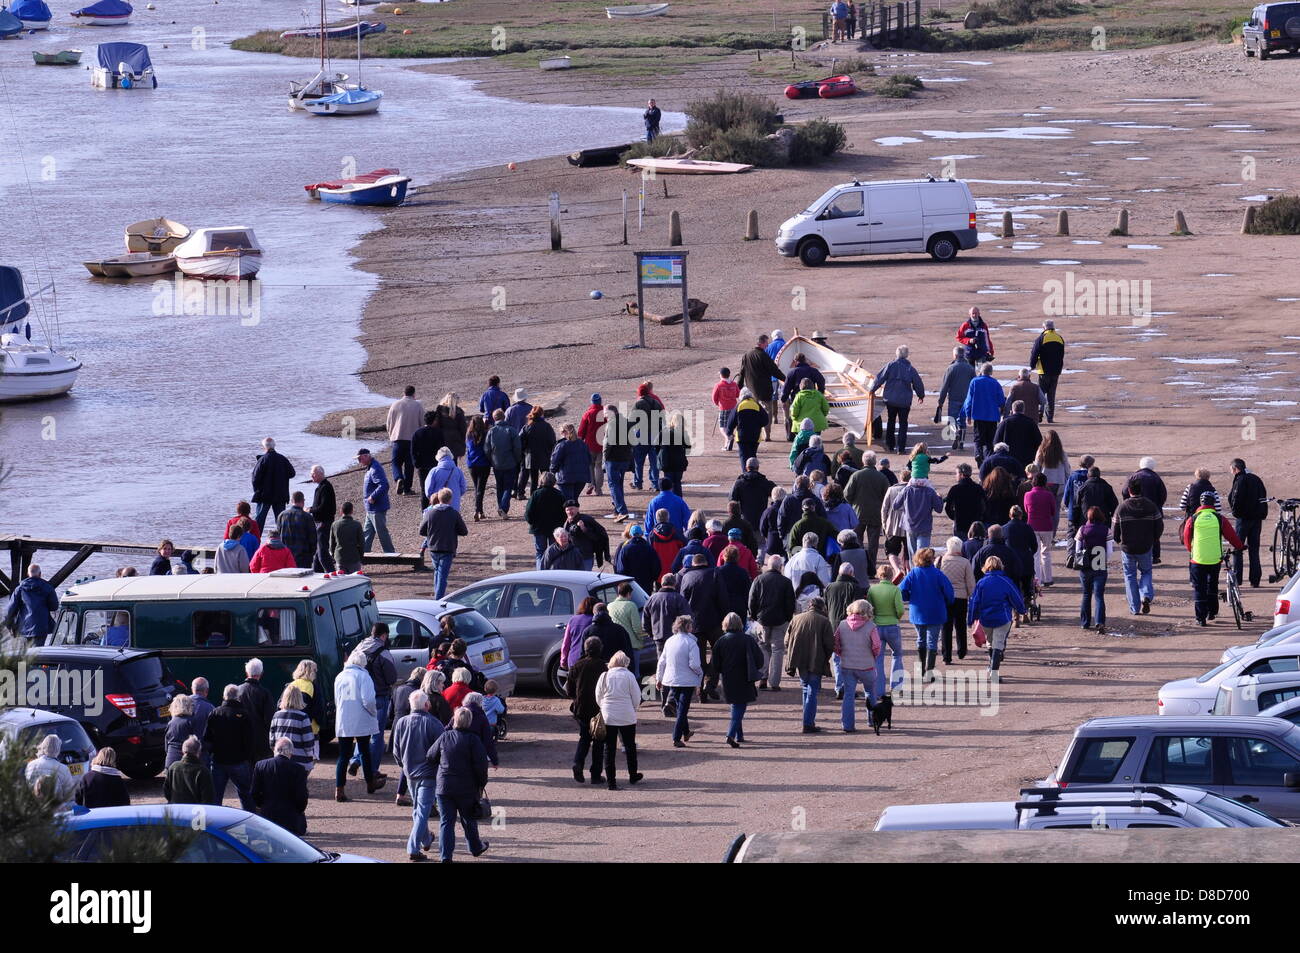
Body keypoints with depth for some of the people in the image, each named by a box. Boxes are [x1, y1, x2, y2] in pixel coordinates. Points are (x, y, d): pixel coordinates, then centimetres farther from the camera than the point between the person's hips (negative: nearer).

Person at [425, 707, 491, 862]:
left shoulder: (444, 737, -3)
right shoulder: (473, 740, -10)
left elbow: (430, 757, 6)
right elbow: (481, 764, -12)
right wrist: (481, 784, 0)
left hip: (444, 786, 1)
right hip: (467, 788, -1)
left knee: (446, 821, 4)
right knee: (469, 820, 17)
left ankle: (445, 855, -4)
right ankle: (476, 848, 35)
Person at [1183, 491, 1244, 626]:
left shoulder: (1193, 519, -1)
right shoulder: (1219, 519, -1)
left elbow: (1186, 539, 10)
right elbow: (1231, 535, 7)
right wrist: (1239, 547, 26)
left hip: (1197, 559, -1)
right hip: (1215, 559, 1)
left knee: (1199, 589, 5)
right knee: (1212, 586, 23)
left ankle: (1201, 618, 1)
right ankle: (1212, 611, 29)